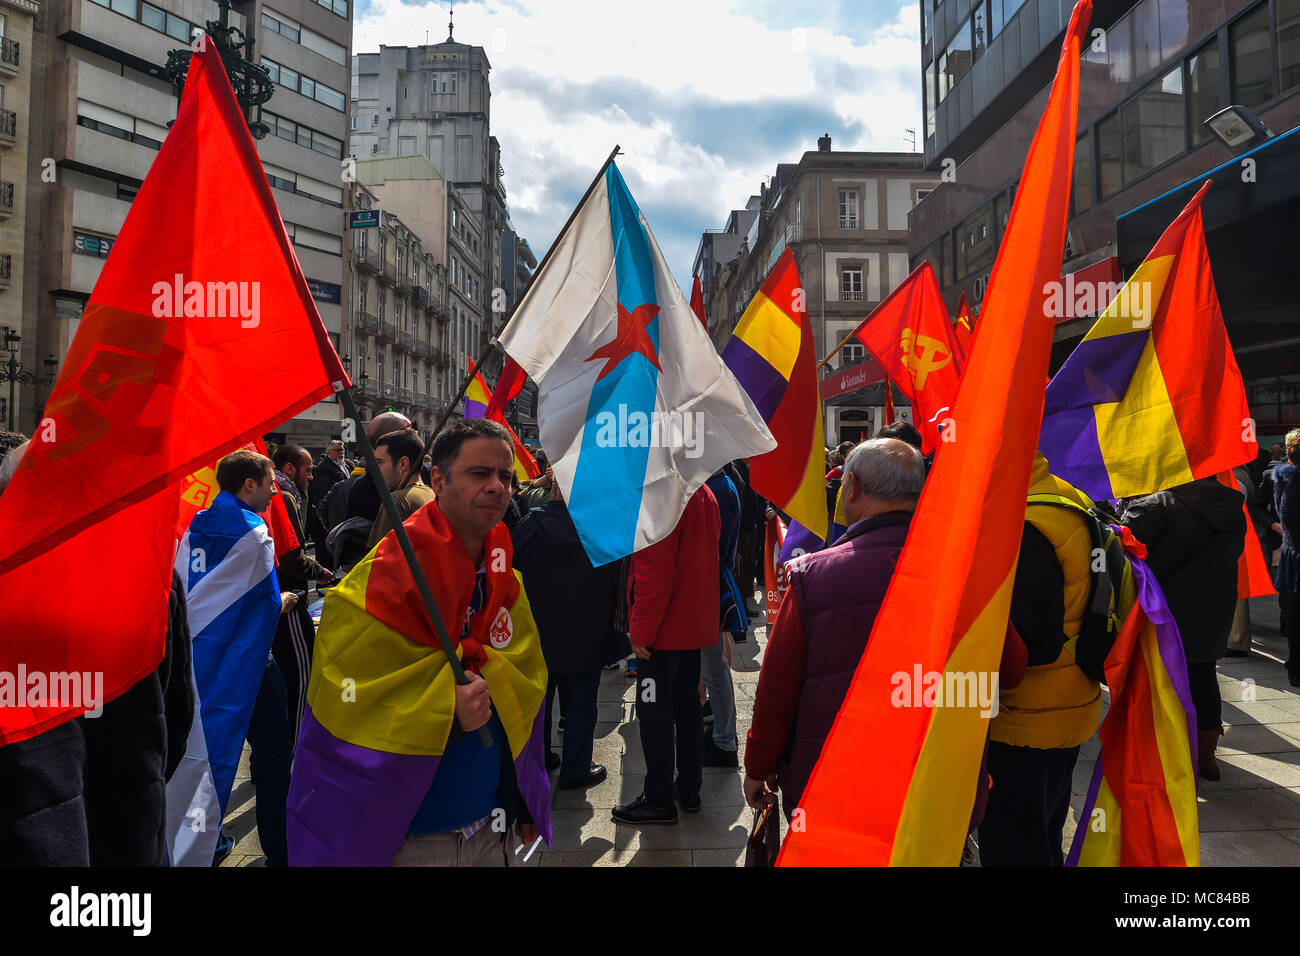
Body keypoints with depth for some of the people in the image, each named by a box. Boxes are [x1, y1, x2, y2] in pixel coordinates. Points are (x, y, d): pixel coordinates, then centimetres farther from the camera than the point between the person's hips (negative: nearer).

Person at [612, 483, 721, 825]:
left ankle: (659, 800, 12)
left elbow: (655, 570, -24)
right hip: (696, 625, 9)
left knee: (654, 711, 2)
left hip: (664, 630, -9)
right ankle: (690, 789, 28)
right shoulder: (704, 493, 8)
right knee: (687, 706, 17)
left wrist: (641, 630, -16)